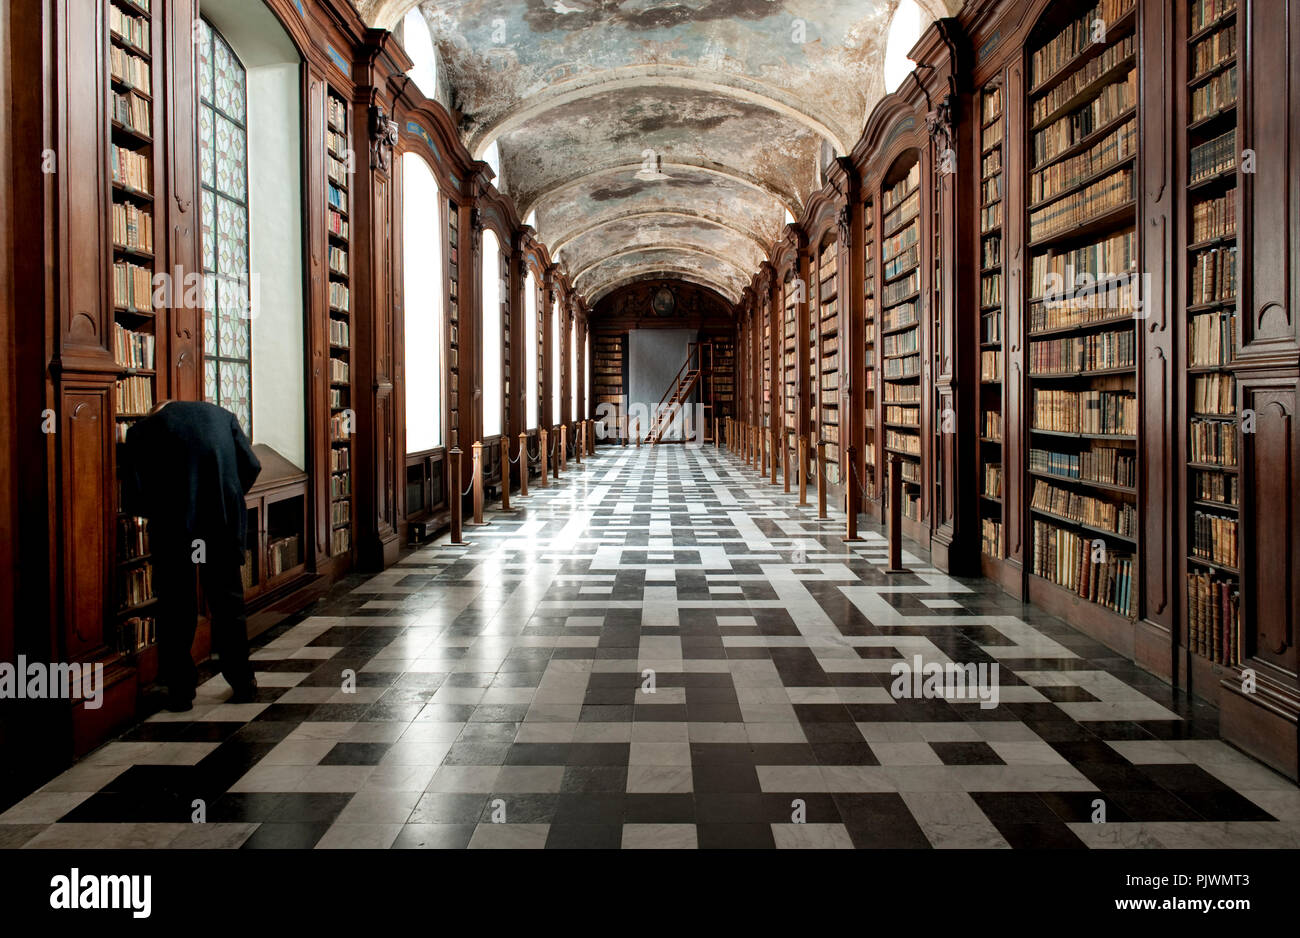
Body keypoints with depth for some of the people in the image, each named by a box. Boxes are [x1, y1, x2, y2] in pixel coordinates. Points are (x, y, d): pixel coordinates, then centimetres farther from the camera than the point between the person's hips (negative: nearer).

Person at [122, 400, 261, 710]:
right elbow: (251, 466, 4)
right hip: (225, 525, 2)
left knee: (176, 609, 11)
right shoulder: (221, 415, 11)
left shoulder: (143, 430, 3)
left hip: (173, 530, -2)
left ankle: (180, 691, 17)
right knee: (228, 603, 15)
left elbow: (133, 497, -3)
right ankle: (242, 682, 24)